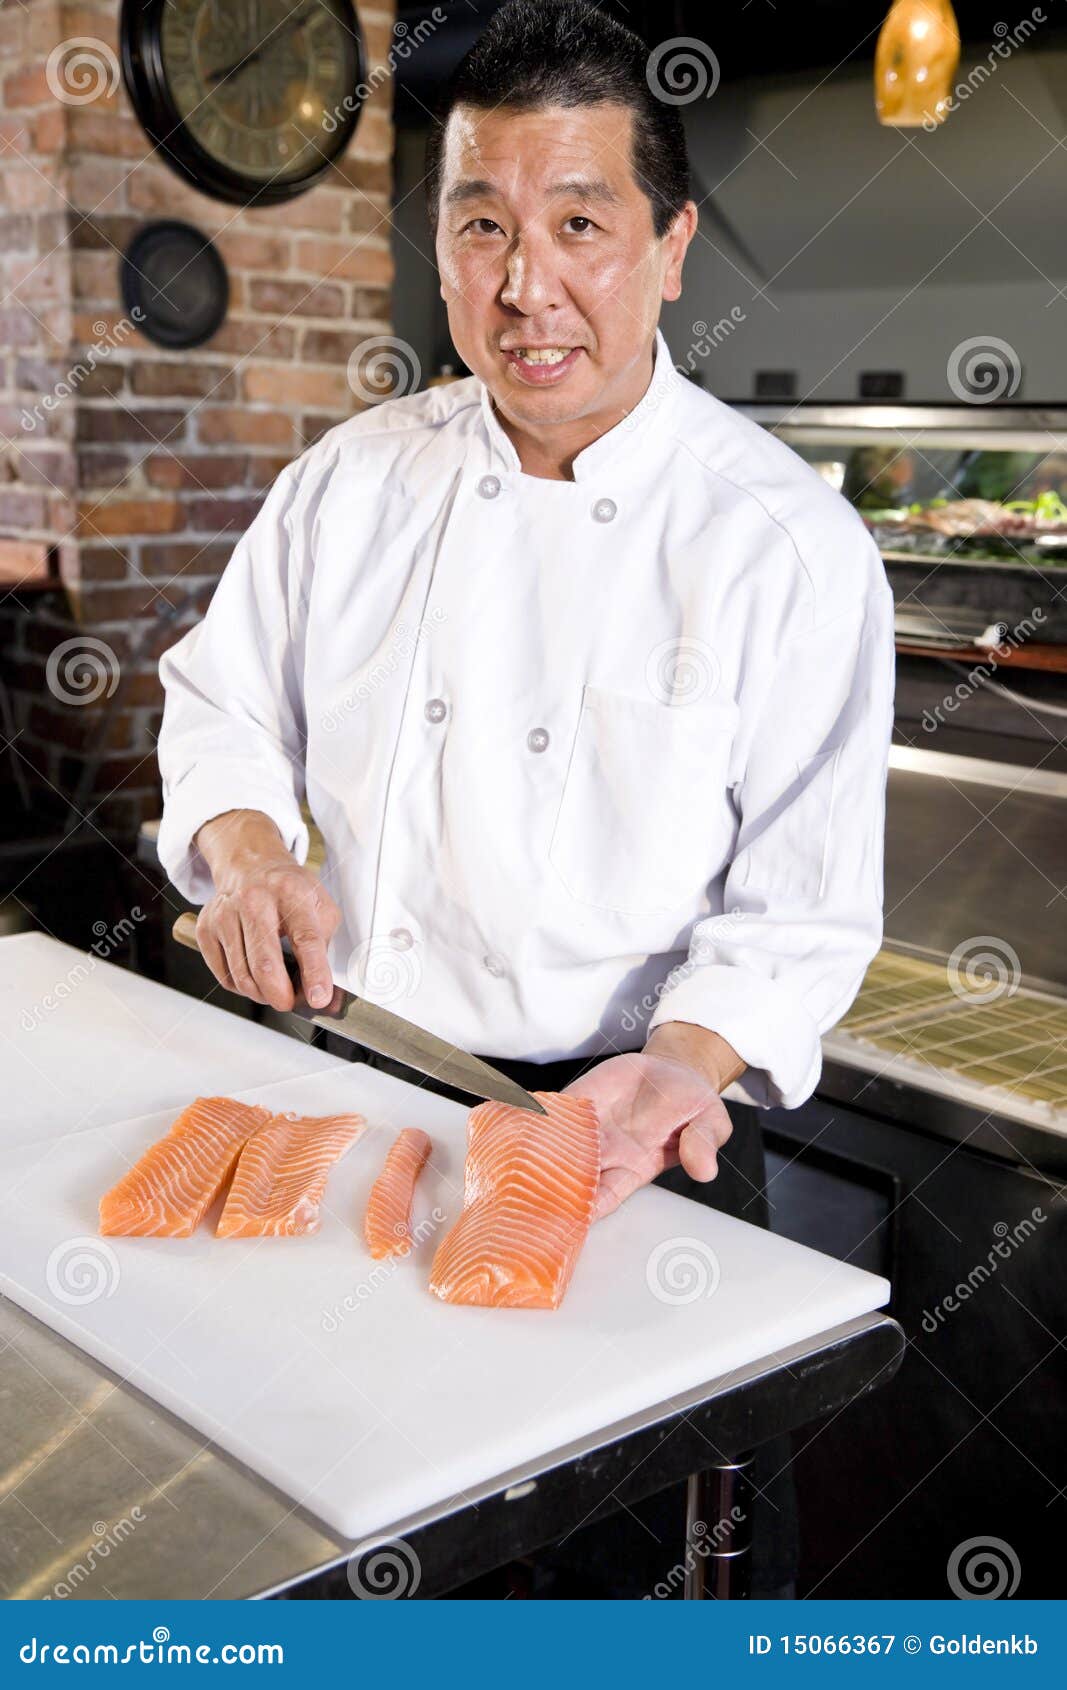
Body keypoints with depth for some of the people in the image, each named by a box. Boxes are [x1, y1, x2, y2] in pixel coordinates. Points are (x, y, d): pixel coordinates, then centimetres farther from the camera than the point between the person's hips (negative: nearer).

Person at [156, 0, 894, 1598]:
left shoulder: (787, 539, -11)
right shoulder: (357, 478, 1)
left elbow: (803, 906, -11)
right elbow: (223, 698, 13)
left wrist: (688, 1061, -29)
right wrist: (245, 843, -8)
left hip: (622, 1118, -3)